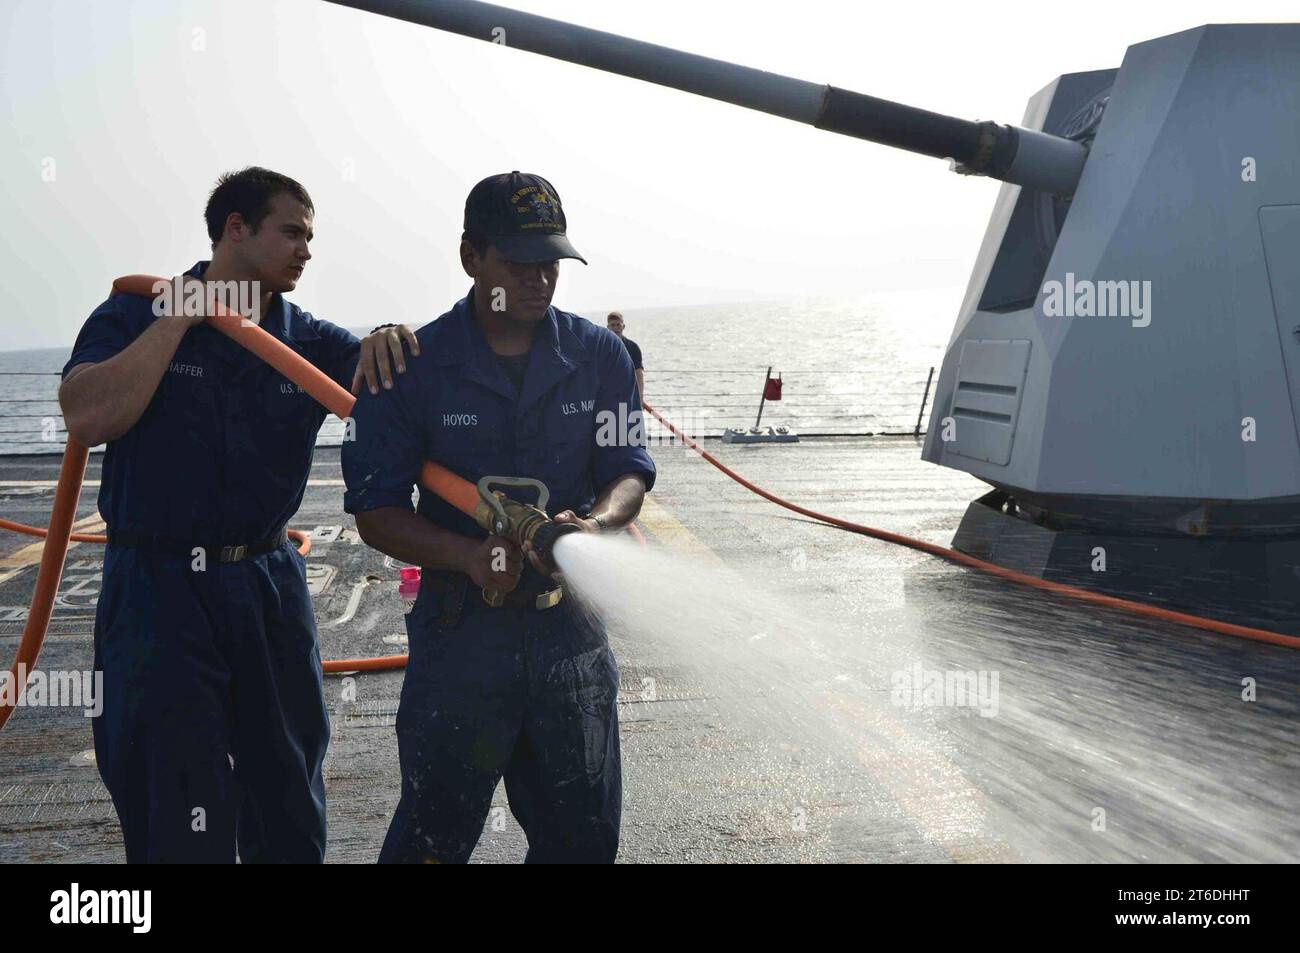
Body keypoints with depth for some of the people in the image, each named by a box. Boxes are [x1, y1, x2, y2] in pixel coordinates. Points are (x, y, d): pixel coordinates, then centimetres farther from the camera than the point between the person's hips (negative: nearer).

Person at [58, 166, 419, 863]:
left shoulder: (307, 340, 7)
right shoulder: (134, 315, -3)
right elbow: (87, 419, -19)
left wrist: (390, 339, -22)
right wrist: (183, 315, -16)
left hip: (269, 588, 4)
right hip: (158, 591, -4)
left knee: (289, 806, 17)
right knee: (177, 822, 3)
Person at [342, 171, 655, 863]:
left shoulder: (599, 356, 2)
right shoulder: (413, 366, -7)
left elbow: (629, 471, 0)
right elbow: (375, 510, -8)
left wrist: (593, 526, -23)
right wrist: (469, 555, -25)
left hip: (572, 630, 3)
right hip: (460, 633, -2)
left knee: (585, 837, 16)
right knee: (434, 838, 12)